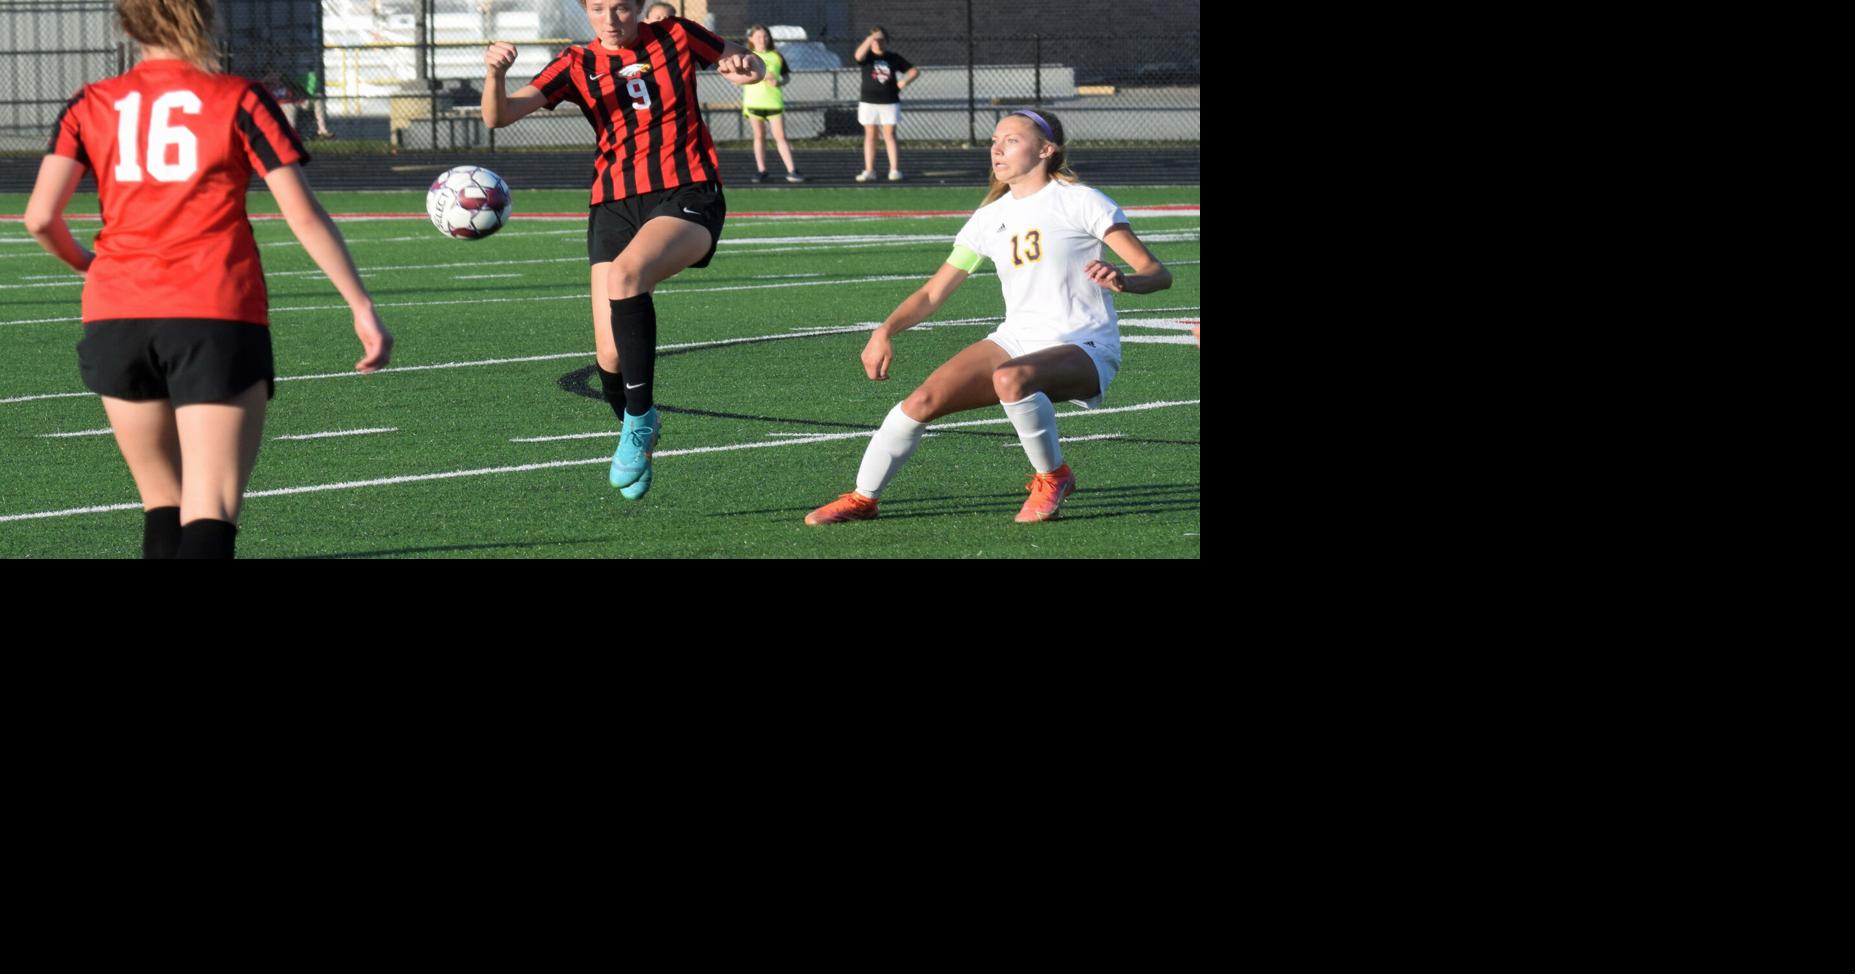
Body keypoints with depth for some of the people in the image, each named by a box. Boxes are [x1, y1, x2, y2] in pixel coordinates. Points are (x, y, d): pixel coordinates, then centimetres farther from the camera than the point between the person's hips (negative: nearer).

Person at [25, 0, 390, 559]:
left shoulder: (90, 107, 8)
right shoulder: (240, 101, 3)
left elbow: (40, 217, -3)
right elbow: (304, 216, -3)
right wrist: (362, 307, 1)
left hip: (117, 314, 3)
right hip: (218, 318, -3)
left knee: (163, 502, 17)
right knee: (211, 515, -8)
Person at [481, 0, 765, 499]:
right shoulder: (578, 65, 6)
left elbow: (752, 68, 19)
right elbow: (499, 116, -4)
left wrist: (746, 67, -6)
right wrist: (495, 74, -26)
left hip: (688, 199, -3)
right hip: (614, 207, 3)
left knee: (624, 275, -34)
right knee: (610, 355, -7)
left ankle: (641, 416, -23)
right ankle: (635, 436, 26)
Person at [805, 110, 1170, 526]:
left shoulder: (1081, 202, -6)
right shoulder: (990, 218, 10)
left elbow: (1158, 273, -10)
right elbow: (932, 293, 12)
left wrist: (1123, 280, -33)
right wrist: (886, 330, -7)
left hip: (1083, 348, -5)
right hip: (1016, 341, 6)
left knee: (1009, 379, -37)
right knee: (922, 402, -13)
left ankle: (1053, 478, -14)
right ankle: (863, 498, 6)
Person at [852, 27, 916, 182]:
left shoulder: (894, 58, 5)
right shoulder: (867, 57, 1)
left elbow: (914, 70, 7)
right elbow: (859, 55, -24)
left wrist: (905, 80, -13)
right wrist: (870, 40, -37)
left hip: (889, 102, 0)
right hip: (868, 102, 0)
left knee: (889, 135, -3)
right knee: (870, 136, 3)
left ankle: (894, 169, -3)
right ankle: (869, 170, 6)